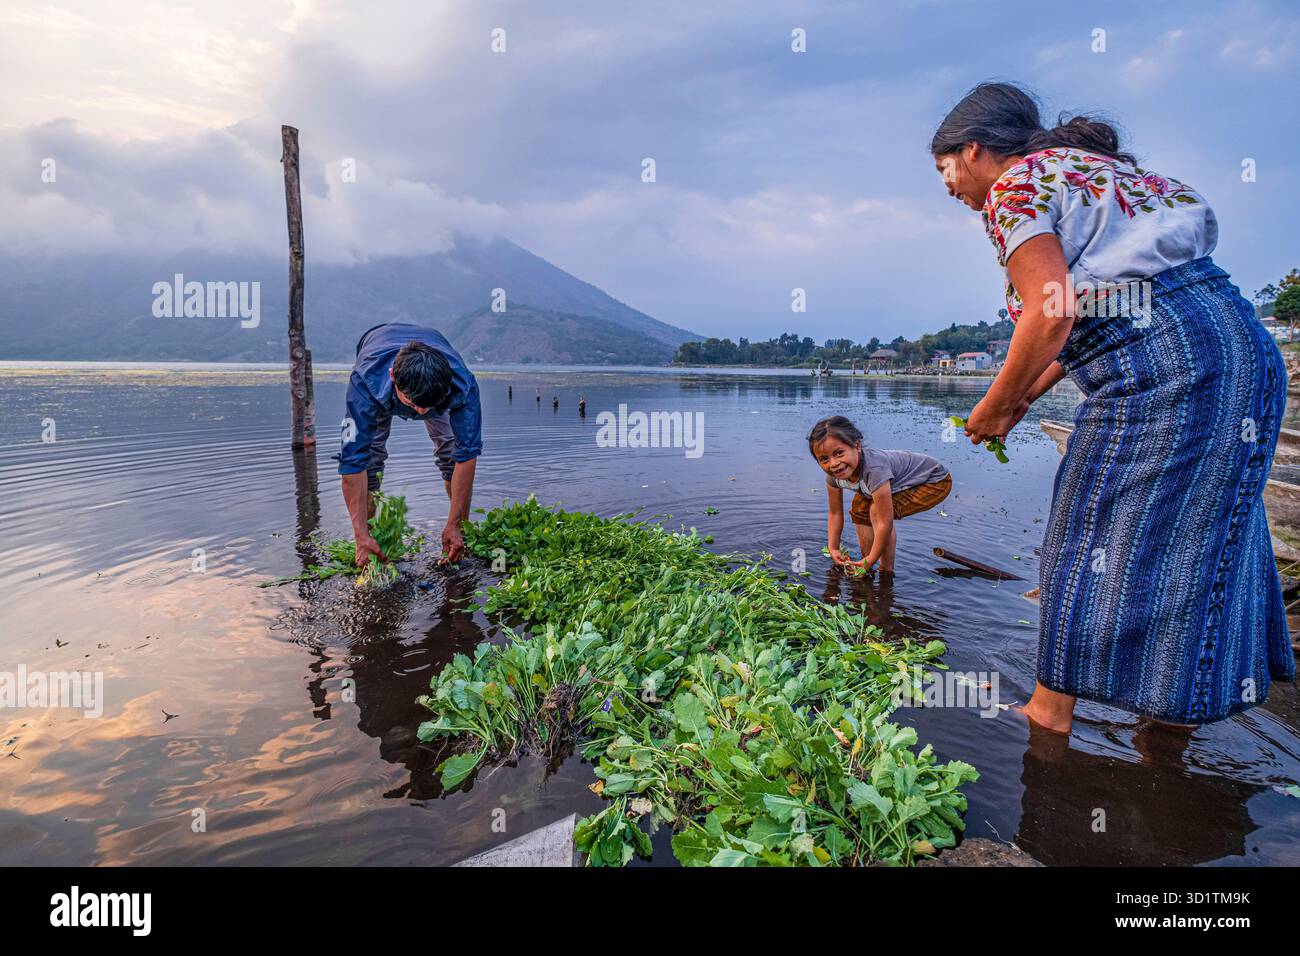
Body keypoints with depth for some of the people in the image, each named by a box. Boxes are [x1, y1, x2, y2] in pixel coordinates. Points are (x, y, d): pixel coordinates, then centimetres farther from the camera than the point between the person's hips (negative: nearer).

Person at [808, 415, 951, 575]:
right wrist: (833, 549, -7)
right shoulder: (833, 475, -17)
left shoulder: (874, 469, -41)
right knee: (859, 510, 4)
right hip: (902, 482, 9)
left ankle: (886, 571, -11)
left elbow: (885, 522, -36)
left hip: (935, 481, -8)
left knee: (878, 511, -26)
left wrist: (870, 560, -26)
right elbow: (835, 513, -2)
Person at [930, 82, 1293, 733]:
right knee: (1184, 546, 15)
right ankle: (1167, 724, 30)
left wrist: (993, 407, -3)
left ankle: (1047, 717, 14)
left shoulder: (1013, 187, -4)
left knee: (1094, 547, 0)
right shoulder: (1075, 166, 25)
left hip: (1163, 362, -10)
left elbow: (1053, 314, -17)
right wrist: (1022, 399, 24)